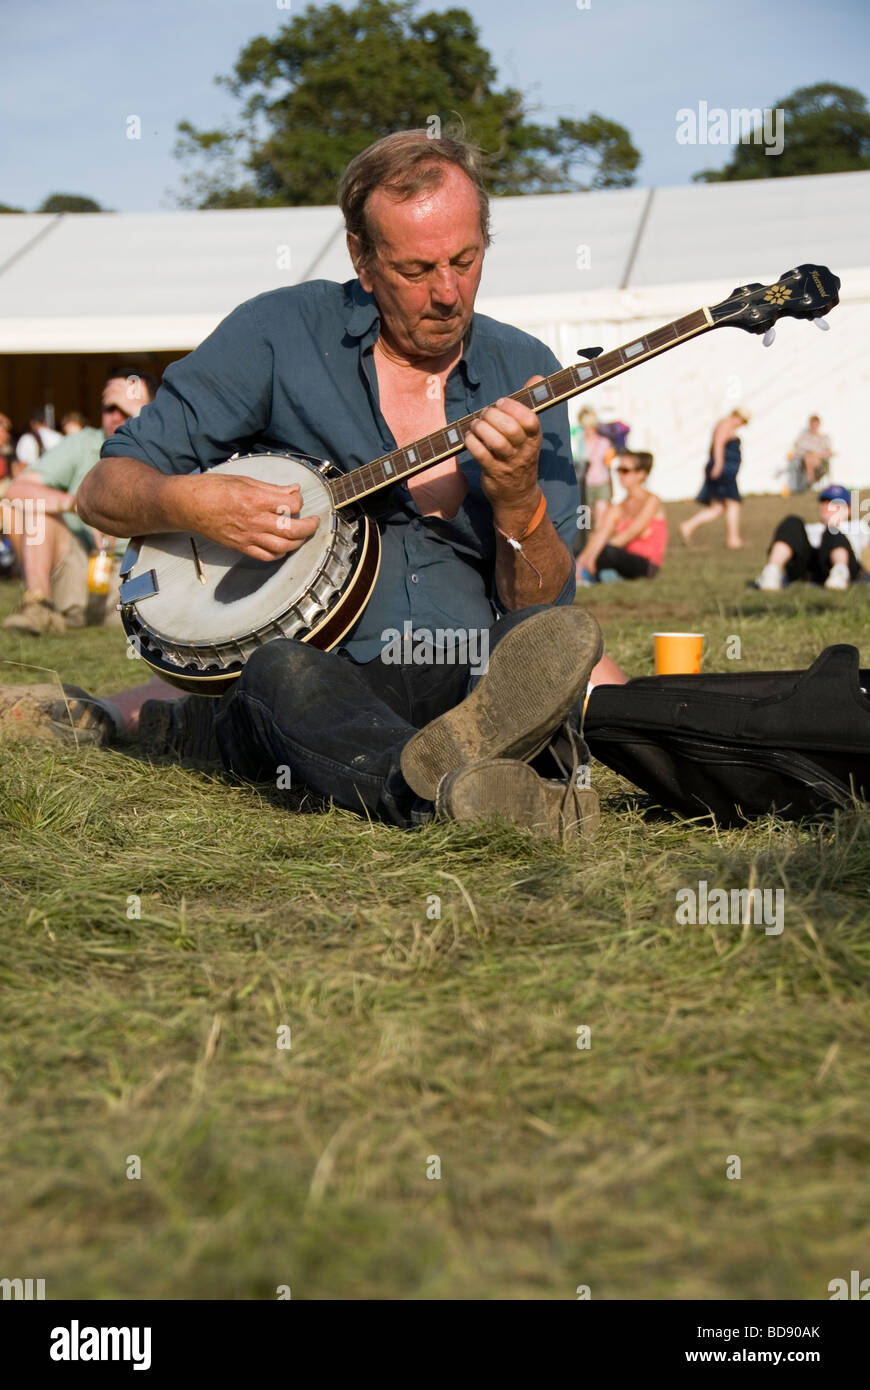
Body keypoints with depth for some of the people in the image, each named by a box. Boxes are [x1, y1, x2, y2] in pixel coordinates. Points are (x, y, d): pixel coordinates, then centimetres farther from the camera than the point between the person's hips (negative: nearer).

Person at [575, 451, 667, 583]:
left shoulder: (651, 501, -5)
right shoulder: (616, 509, 12)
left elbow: (631, 533, -16)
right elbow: (599, 536, -3)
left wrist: (597, 552, -24)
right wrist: (582, 560, -23)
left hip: (646, 565, -6)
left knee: (608, 550, -33)